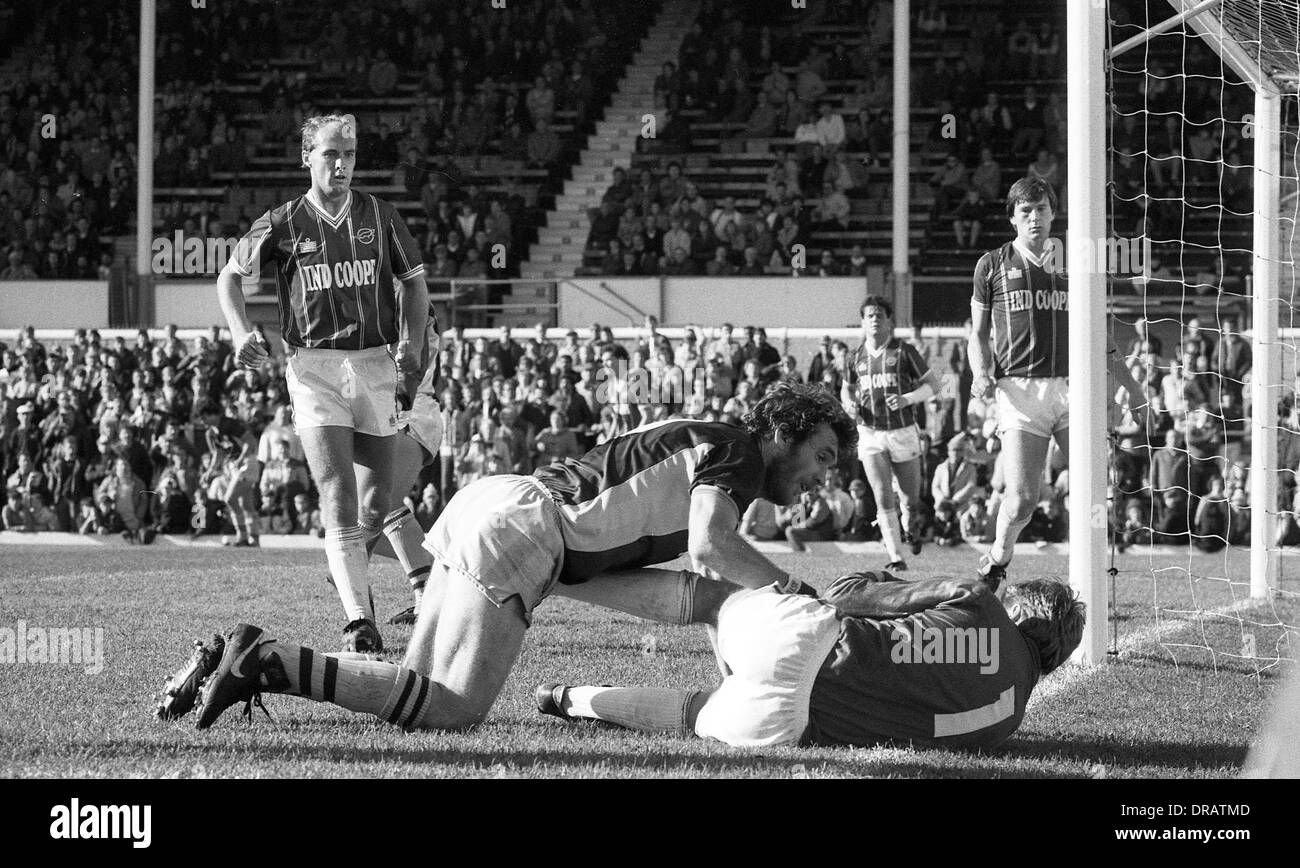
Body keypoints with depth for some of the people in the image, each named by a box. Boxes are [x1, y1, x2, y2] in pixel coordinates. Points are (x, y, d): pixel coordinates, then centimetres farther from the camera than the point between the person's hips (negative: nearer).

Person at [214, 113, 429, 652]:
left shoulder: (379, 217, 7)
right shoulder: (283, 224, 2)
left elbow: (414, 282, 16)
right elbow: (229, 277, 13)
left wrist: (412, 344, 1)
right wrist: (242, 333, -4)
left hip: (375, 365, 3)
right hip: (314, 367, -3)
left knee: (376, 504, 6)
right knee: (339, 499, -14)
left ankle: (348, 570, 39)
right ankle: (359, 621, -19)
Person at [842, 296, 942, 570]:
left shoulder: (904, 351, -4)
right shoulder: (857, 357, 6)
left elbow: (932, 383, -3)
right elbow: (847, 388, 23)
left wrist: (906, 399, -19)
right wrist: (850, 402, 0)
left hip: (903, 432, -1)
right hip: (870, 434, 1)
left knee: (911, 497, 8)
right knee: (883, 498, -11)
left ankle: (910, 528, 42)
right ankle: (896, 557, -9)